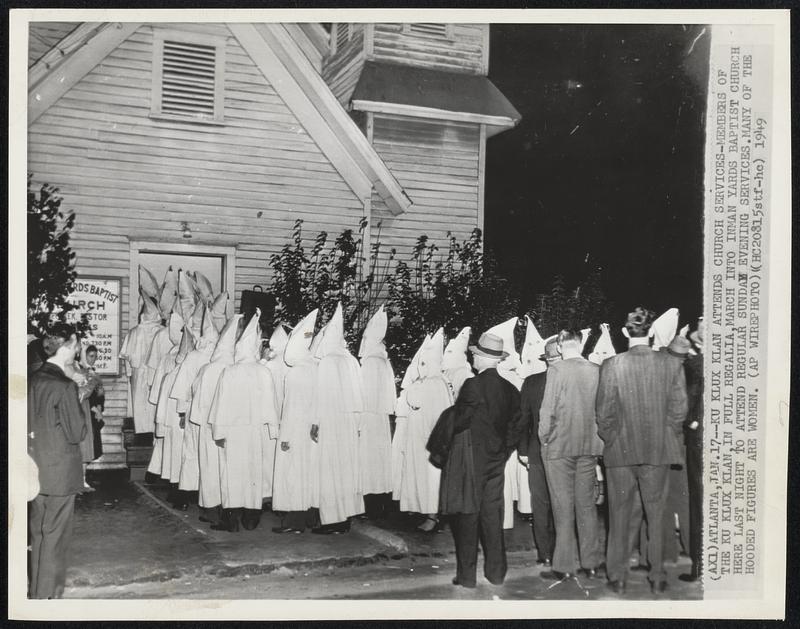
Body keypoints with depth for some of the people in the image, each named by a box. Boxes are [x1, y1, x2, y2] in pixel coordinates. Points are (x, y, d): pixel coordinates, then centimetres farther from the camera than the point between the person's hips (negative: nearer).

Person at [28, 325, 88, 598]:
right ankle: (48, 595, 13)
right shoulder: (65, 386, -19)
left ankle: (37, 590, 30)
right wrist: (80, 405, -3)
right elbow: (77, 433, -15)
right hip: (60, 471, -7)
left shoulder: (33, 381, 2)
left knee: (39, 532, 18)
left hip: (36, 470, 7)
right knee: (55, 535, 5)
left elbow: (32, 422, 12)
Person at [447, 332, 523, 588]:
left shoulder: (473, 386, -15)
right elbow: (515, 428, 8)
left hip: (472, 459, -6)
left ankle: (466, 574, 6)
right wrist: (503, 453, 16)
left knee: (467, 515, 2)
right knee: (493, 514, 13)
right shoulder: (510, 389, 4)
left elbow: (460, 421, -13)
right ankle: (496, 572, 19)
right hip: (497, 461, 6)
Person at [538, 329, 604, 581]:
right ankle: (591, 563, 18)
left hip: (559, 447, -4)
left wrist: (544, 438, 2)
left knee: (563, 507, 2)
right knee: (587, 504, 12)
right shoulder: (597, 370, -1)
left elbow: (548, 410, -12)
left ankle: (564, 566, 6)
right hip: (589, 447, 4)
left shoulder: (557, 370, -13)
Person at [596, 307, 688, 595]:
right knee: (656, 516, 13)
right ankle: (657, 577, 20)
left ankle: (618, 578, 18)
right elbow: (679, 411, -2)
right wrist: (664, 438, 12)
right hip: (659, 452, 1)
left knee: (619, 516, 10)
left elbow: (604, 414, -8)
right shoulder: (671, 364, -7)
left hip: (620, 451, -1)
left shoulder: (611, 365, -12)